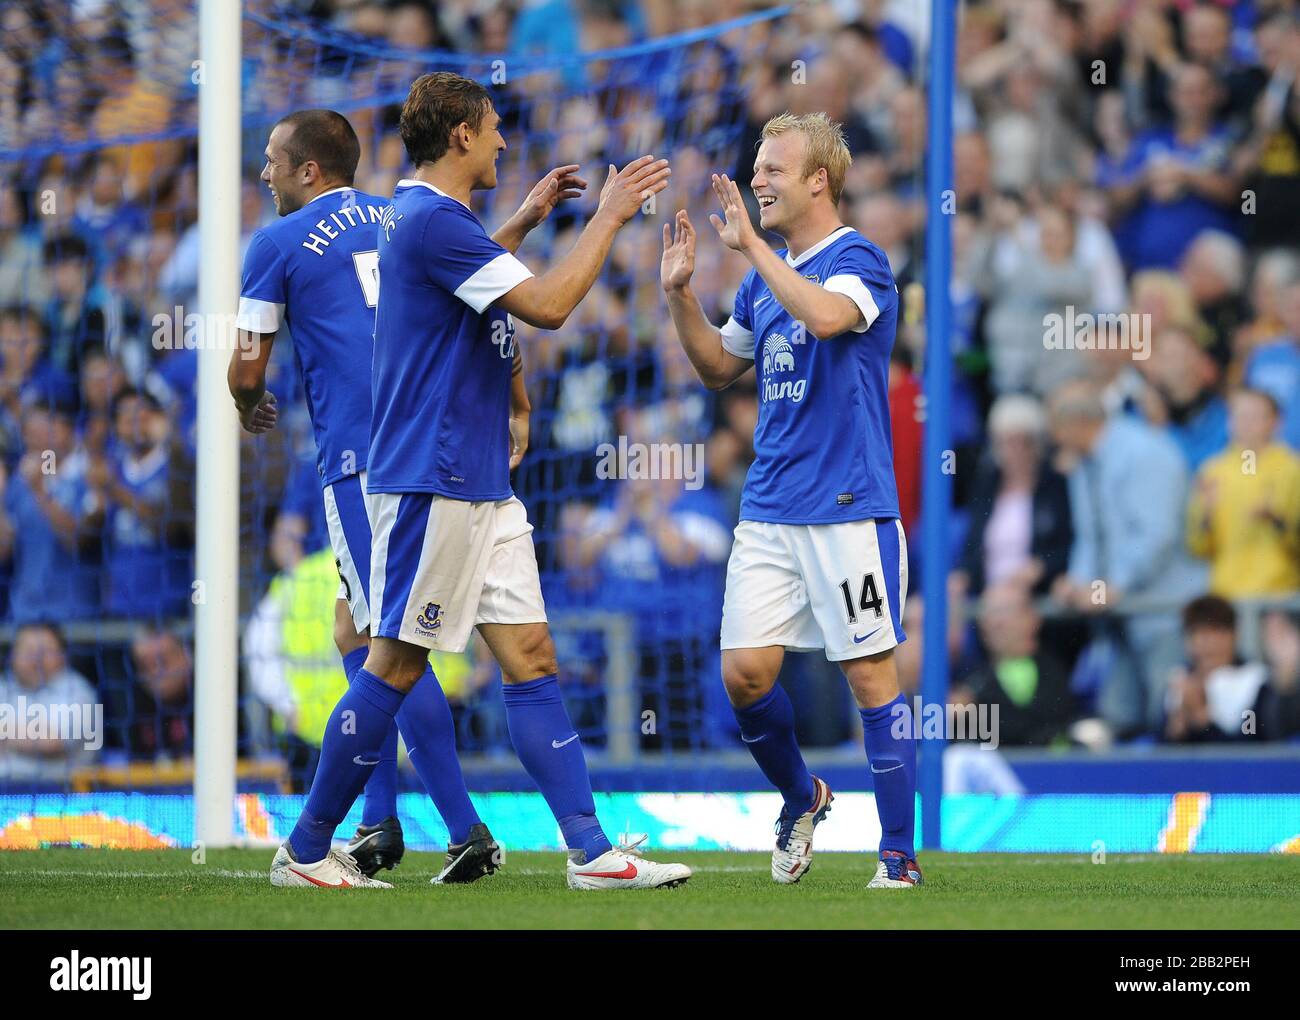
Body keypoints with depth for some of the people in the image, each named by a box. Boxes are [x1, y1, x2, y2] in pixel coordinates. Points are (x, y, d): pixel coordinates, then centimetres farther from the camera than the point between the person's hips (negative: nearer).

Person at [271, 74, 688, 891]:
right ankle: (306, 851, 4)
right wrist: (608, 216, -11)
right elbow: (547, 305, -20)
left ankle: (591, 851, 1)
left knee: (531, 656, 4)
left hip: (480, 487, 10)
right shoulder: (429, 219, -16)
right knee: (395, 666, -5)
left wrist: (526, 221, 32)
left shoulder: (427, 218, 15)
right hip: (430, 482, -10)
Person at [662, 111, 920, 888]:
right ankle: (801, 798, 25)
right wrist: (680, 294, 9)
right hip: (769, 510, 7)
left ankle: (900, 853, 3)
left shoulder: (859, 260, -9)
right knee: (745, 671, 0)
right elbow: (720, 367, 23)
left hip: (849, 509, -7)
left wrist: (752, 244, -23)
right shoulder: (766, 276, 14)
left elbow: (825, 315, -30)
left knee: (871, 674, -3)